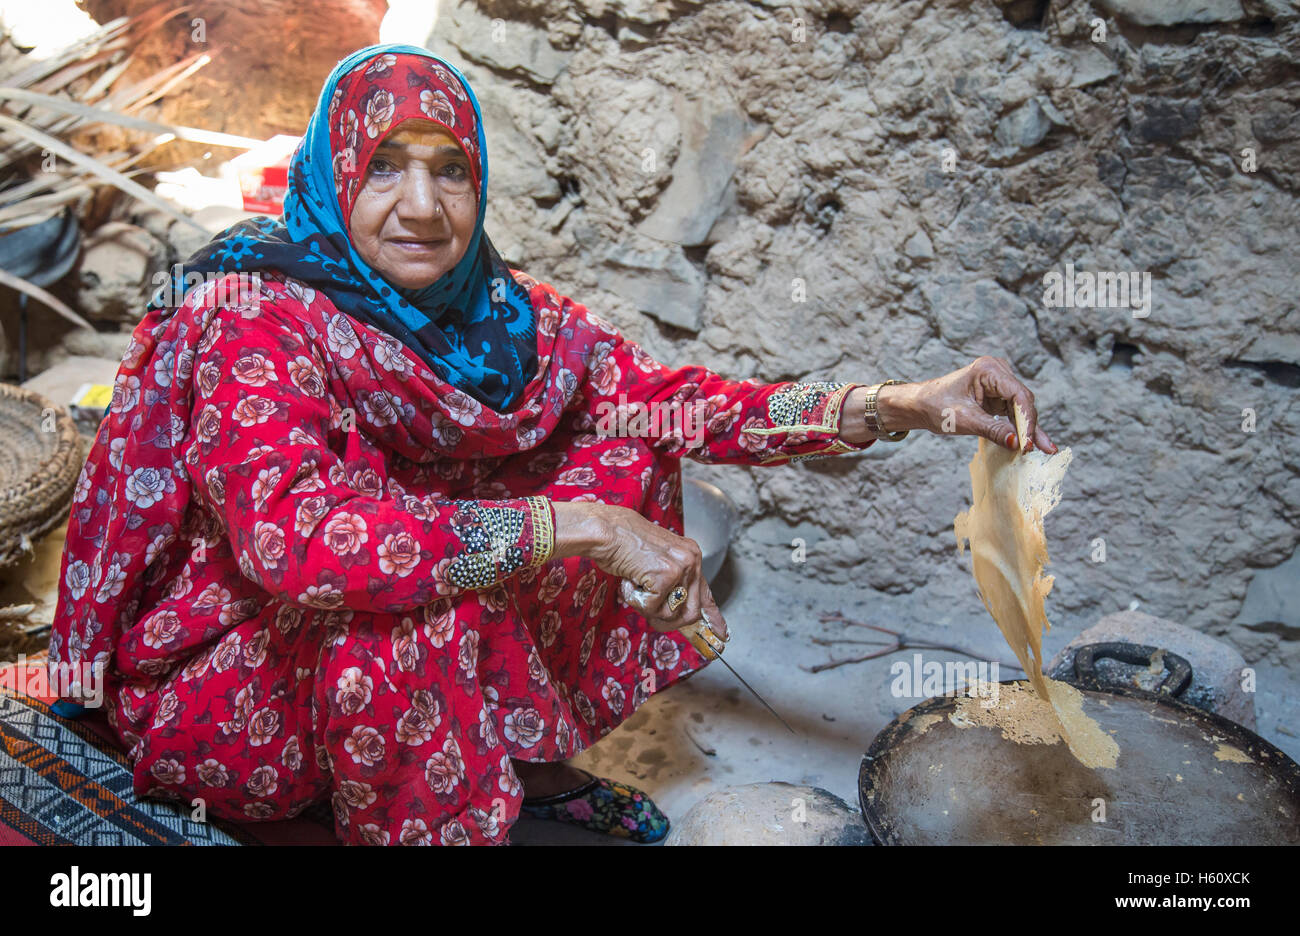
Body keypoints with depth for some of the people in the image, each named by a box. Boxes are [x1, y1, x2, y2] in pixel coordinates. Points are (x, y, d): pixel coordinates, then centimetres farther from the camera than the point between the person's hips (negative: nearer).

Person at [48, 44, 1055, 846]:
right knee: (425, 595, -36)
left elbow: (662, 396, -8)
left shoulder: (498, 310, -8)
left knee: (621, 456, -3)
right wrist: (576, 528, -38)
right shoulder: (257, 319, -26)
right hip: (220, 675, -6)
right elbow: (288, 533, -40)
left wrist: (895, 406, -18)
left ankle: (526, 752, 7)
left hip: (369, 652, 6)